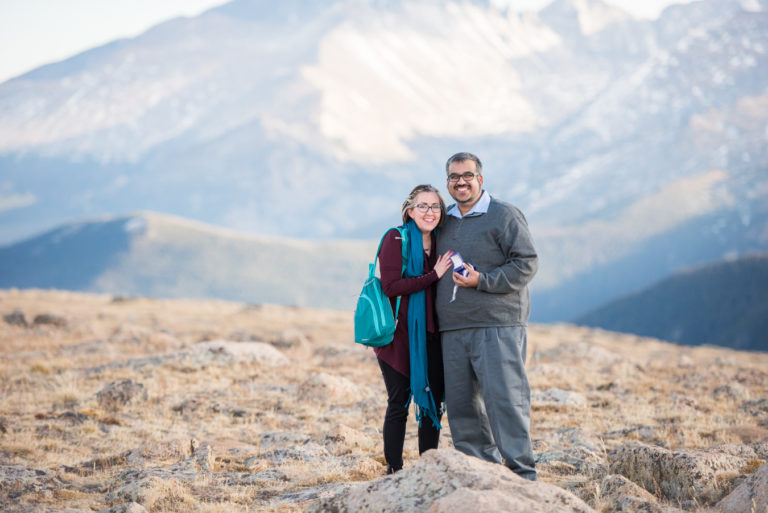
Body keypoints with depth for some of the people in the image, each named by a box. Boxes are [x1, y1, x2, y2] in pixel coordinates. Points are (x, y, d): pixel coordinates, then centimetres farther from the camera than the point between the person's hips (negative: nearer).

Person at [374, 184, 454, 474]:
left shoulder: (440, 243, 11)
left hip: (430, 335, 5)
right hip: (400, 335, -5)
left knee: (432, 402, 6)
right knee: (399, 404, -1)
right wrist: (434, 275, -18)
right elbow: (391, 286, -18)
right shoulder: (396, 240, -7)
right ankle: (394, 471, 8)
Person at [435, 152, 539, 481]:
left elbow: (527, 264, -8)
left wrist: (483, 281, -15)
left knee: (504, 398, -11)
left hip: (497, 327, -6)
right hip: (453, 331, 6)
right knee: (461, 404, 6)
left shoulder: (504, 216, -1)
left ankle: (522, 475, -8)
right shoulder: (445, 222, 19)